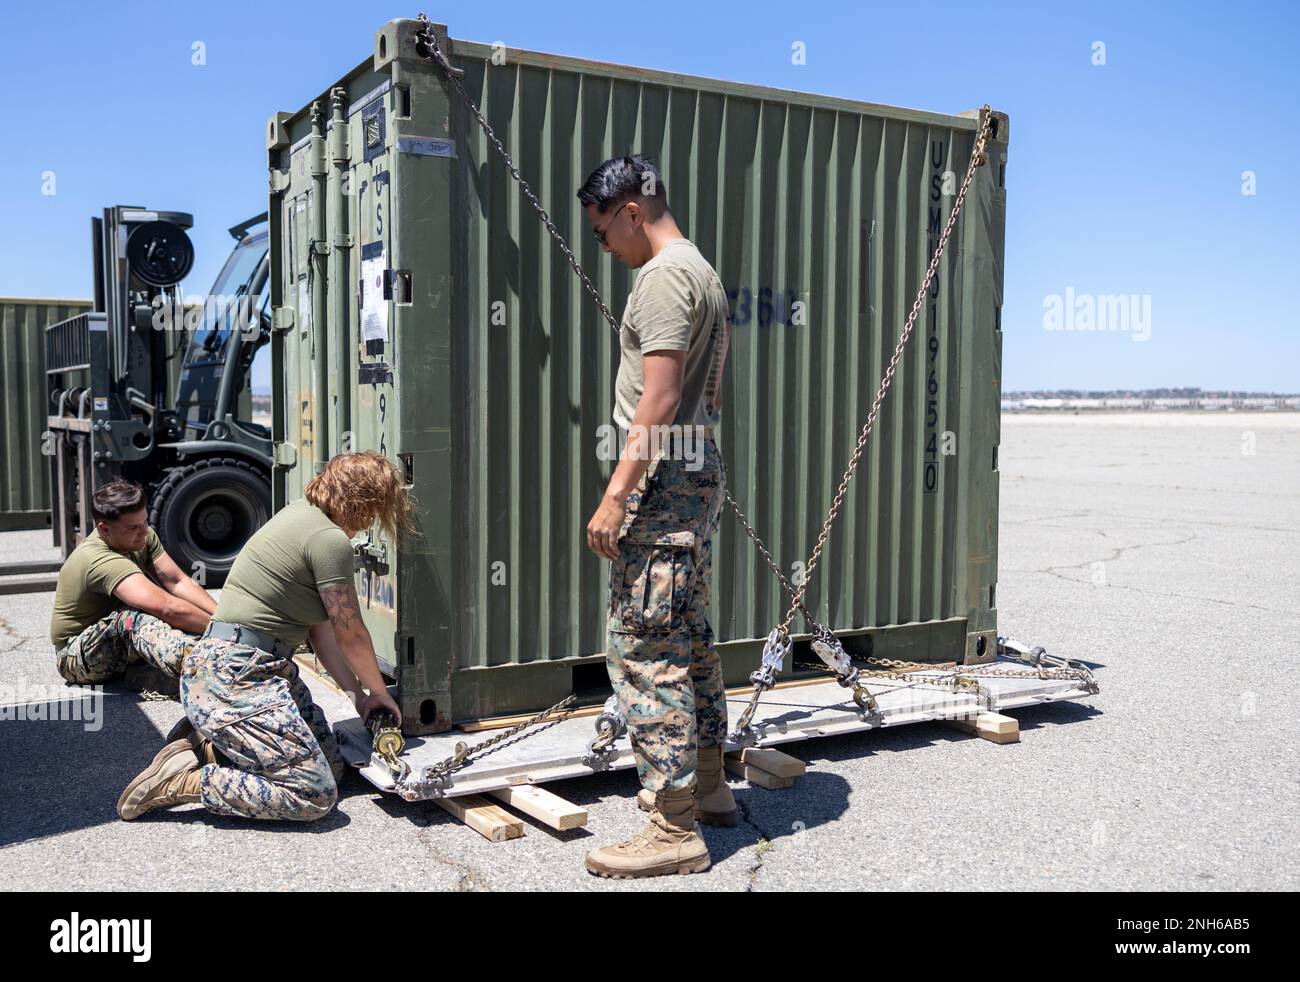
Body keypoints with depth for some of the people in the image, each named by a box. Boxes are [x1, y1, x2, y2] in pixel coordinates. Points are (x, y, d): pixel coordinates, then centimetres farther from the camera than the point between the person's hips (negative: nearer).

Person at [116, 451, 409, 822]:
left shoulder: (302, 514, 15)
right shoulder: (330, 540, -16)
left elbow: (321, 627, 16)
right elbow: (351, 636, -6)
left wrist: (357, 692, 16)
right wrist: (378, 691, 12)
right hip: (236, 676, -11)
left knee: (331, 765, 7)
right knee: (316, 794, -15)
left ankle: (209, 746, 10)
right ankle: (183, 782, -8)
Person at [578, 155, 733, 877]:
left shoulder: (664, 275, -13)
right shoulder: (704, 272, 20)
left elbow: (659, 400, -22)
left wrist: (617, 495, -23)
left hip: (664, 482, -11)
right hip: (702, 475, 11)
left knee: (645, 647, -8)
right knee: (691, 639, 17)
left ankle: (675, 831, -3)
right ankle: (708, 785, 29)